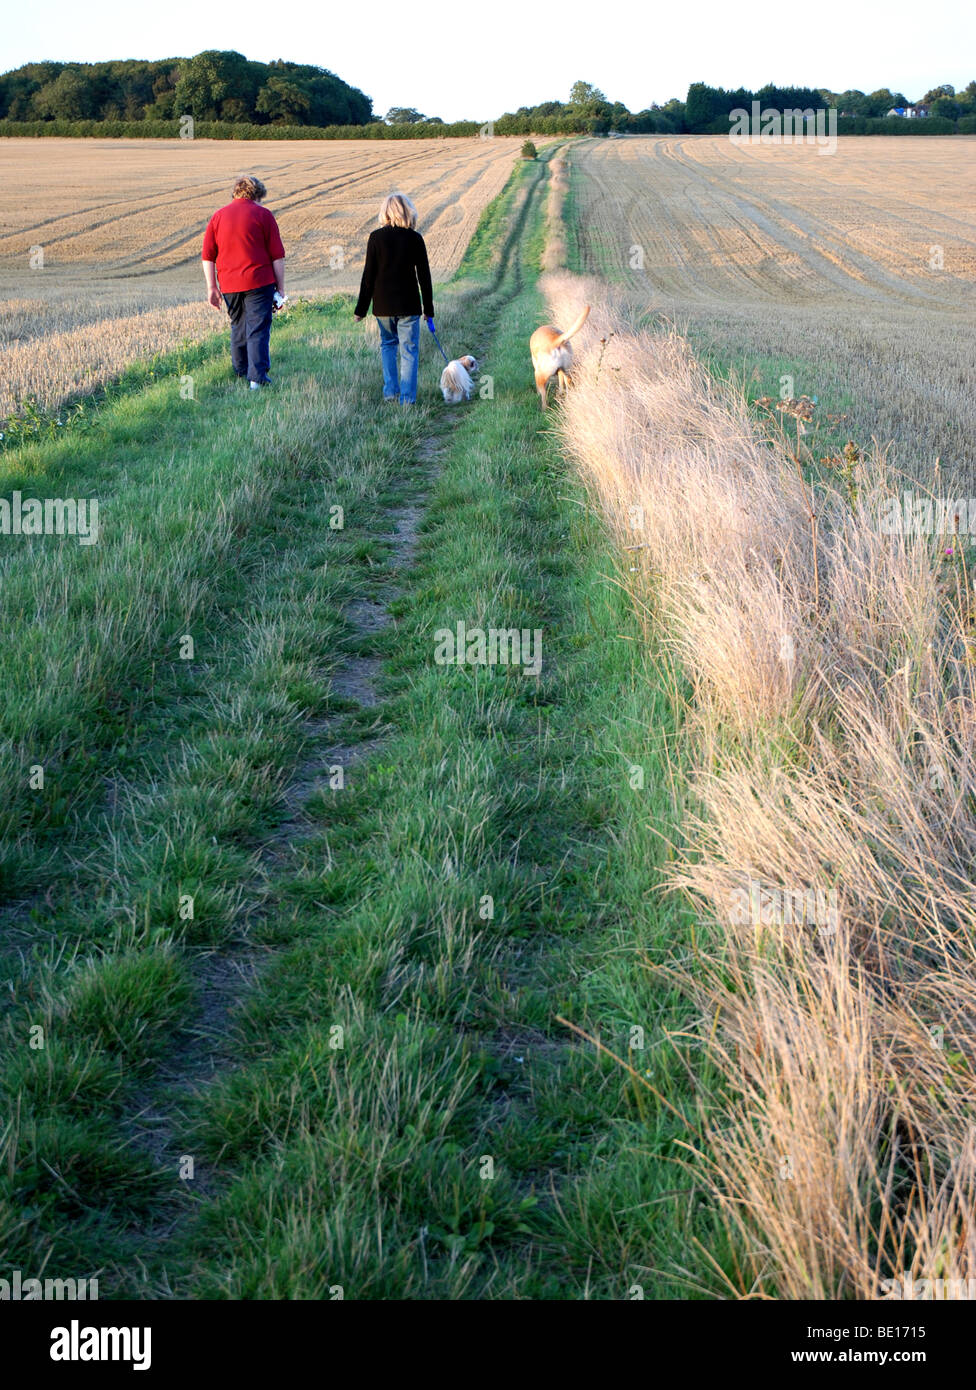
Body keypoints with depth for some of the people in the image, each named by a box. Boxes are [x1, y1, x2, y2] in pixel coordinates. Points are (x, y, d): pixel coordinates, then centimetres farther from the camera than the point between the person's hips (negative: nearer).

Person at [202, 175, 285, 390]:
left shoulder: (218, 216, 10)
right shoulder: (263, 215, 0)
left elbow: (208, 256, 8)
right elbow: (277, 255, -3)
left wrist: (212, 287, 11)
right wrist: (280, 287, 3)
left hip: (229, 283, 4)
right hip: (259, 282, -4)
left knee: (238, 326, 20)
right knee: (258, 329, -5)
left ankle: (240, 370, 31)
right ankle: (257, 377, -13)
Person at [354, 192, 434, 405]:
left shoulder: (376, 237, -5)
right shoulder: (415, 238, -4)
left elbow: (368, 275, -3)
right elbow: (424, 275, 0)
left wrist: (361, 308, 4)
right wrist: (428, 308, 8)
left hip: (383, 305, 1)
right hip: (409, 304, -1)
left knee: (387, 344, 19)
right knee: (409, 350, 5)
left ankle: (390, 391, 13)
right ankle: (407, 397, 2)